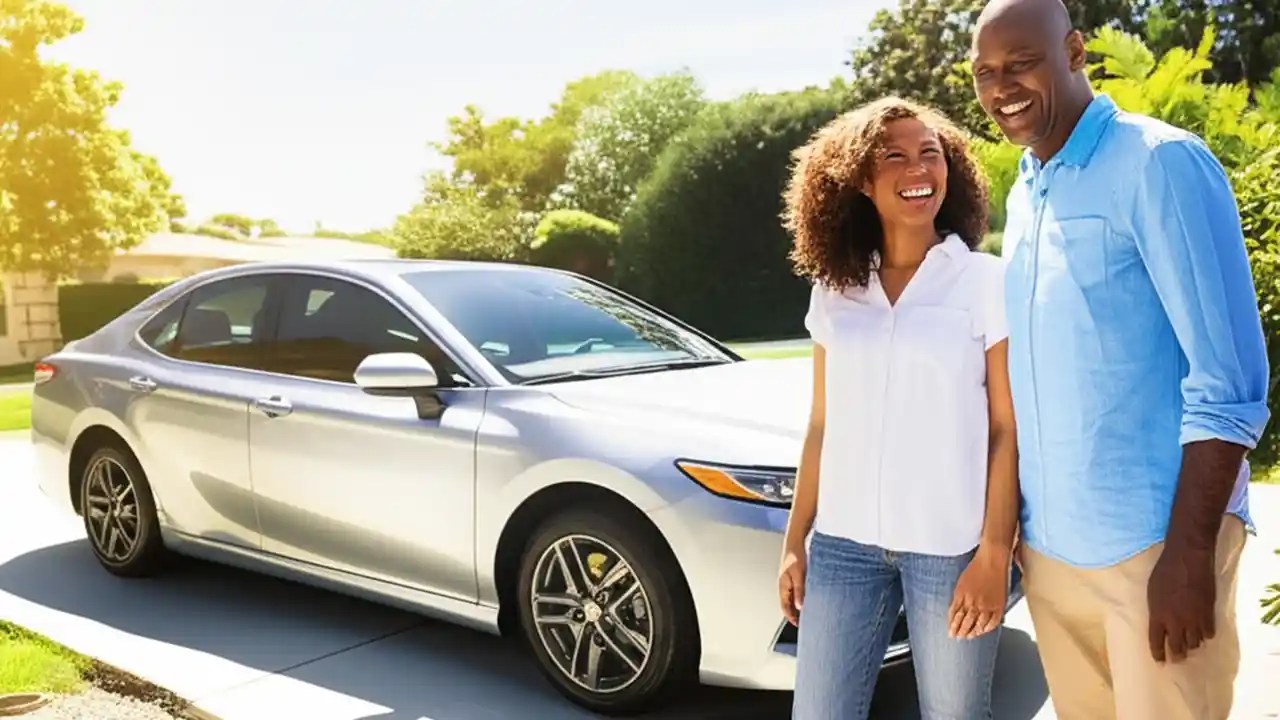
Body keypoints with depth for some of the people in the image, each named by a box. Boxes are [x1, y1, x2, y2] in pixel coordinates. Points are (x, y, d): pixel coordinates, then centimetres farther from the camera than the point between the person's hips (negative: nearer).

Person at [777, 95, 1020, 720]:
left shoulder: (988, 282, -2)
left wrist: (994, 554, -11)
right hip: (843, 544, 3)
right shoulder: (833, 290, 8)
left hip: (949, 545, -3)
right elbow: (822, 426, 11)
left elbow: (1008, 431, -5)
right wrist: (795, 541, 9)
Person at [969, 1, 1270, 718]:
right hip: (1048, 544, 7)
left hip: (1154, 543, -6)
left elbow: (1229, 385, -15)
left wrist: (1187, 553, -18)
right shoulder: (1024, 195, 10)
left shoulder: (1160, 164, -11)